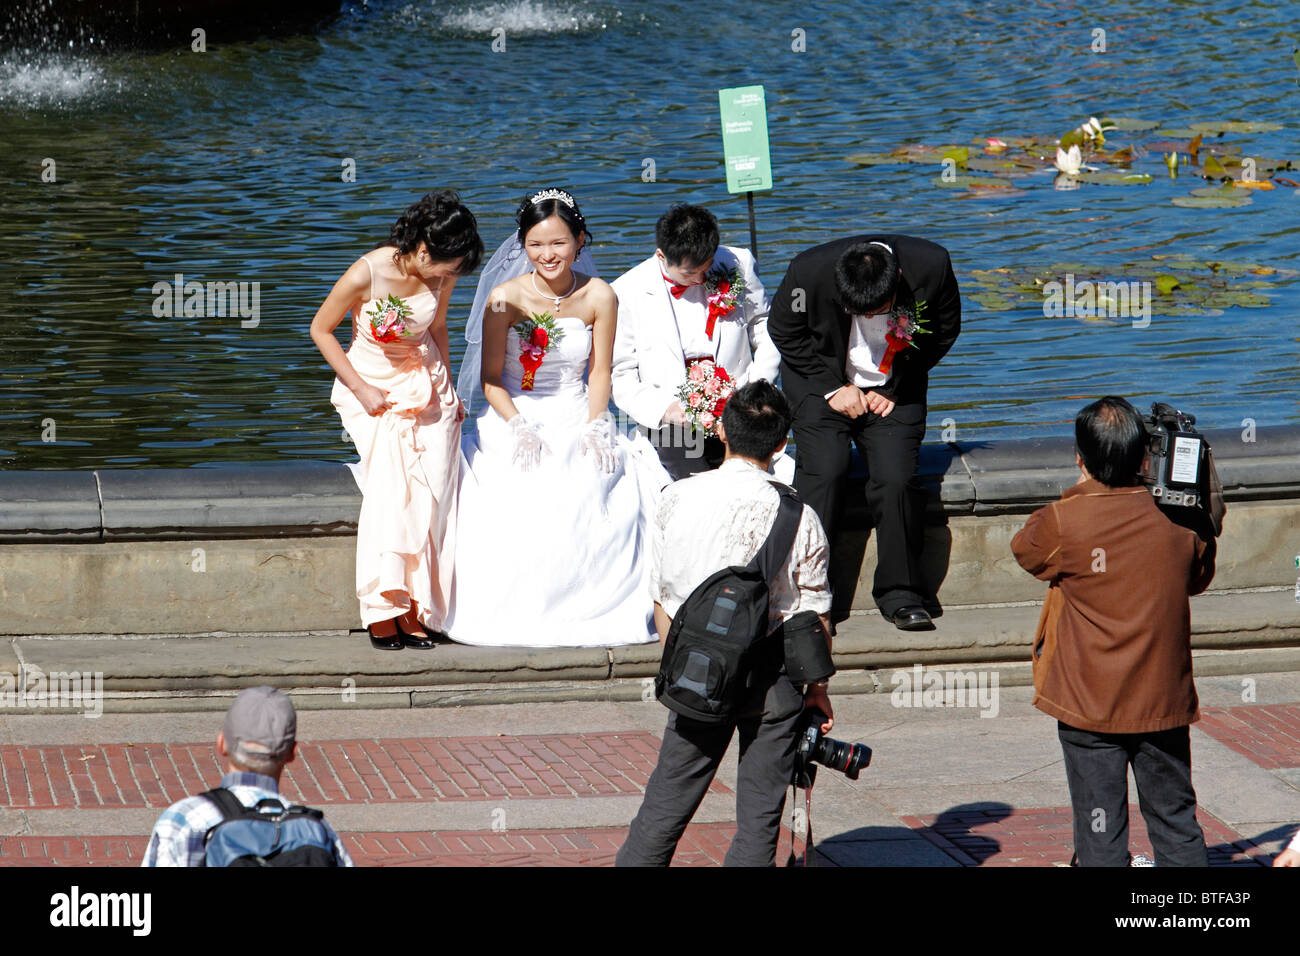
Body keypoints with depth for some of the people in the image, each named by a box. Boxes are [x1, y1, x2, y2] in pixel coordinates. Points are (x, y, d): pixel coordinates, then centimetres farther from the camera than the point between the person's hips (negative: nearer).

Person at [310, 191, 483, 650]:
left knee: (432, 492, -7)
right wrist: (362, 390, -11)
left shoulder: (441, 276, -8)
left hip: (425, 384, 4)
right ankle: (382, 610, -15)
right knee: (388, 484, -19)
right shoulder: (365, 275, -23)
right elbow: (320, 330, -10)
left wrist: (447, 389, 14)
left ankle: (415, 610, -3)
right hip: (373, 386, -4)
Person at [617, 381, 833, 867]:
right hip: (771, 674, -2)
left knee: (667, 802, 10)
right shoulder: (799, 518, -9)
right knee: (760, 813, 6)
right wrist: (818, 688, 10)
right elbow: (814, 617, -3)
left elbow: (662, 600, 3)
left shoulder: (678, 498, -4)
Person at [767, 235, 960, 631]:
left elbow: (944, 331, -2)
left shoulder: (931, 266, -21)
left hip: (892, 392, 1)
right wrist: (834, 388, -9)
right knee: (822, 470, -21)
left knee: (896, 479, -18)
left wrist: (894, 388, -5)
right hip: (824, 385, 0)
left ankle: (900, 594, -2)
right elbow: (784, 332, -4)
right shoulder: (810, 271, -23)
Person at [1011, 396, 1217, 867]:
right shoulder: (1177, 518, -5)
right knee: (1176, 823, 13)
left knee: (1100, 830, 5)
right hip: (1164, 700, 3)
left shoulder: (1064, 521, -16)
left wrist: (1081, 490, 8)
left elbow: (1025, 548, 7)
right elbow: (1199, 578, 14)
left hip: (1090, 703, -3)